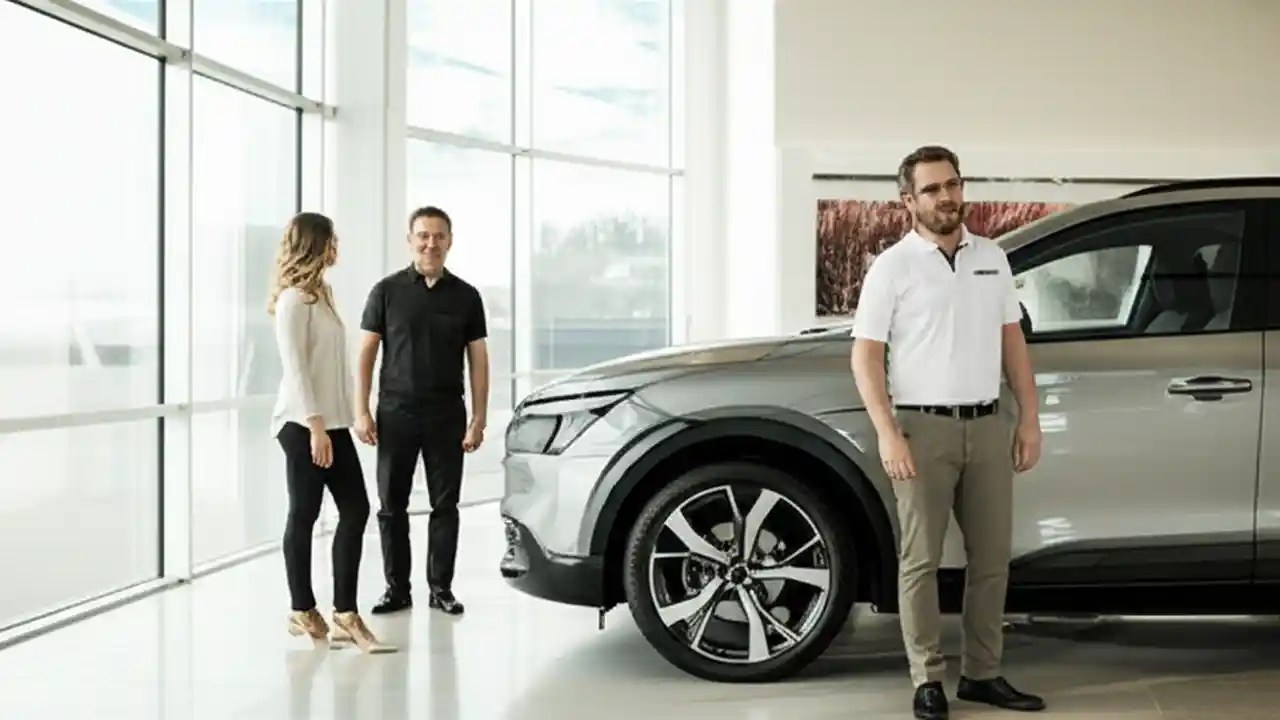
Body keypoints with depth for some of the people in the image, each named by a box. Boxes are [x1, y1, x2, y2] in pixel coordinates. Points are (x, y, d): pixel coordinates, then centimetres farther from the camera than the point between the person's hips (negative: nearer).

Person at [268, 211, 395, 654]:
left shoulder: (318, 294, 17)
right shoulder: (293, 299, -10)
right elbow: (295, 368, -16)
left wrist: (329, 423, 11)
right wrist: (315, 426, -21)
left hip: (332, 421, 9)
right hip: (304, 424, -9)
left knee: (355, 510, 3)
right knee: (304, 516, 1)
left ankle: (345, 614, 6)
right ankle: (303, 613, 12)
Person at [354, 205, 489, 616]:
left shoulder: (465, 296, 6)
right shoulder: (388, 291, 3)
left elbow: (478, 360, 6)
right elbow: (367, 353, 3)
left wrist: (478, 419, -1)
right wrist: (361, 412, -4)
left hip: (447, 415, 0)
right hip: (396, 413, 0)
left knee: (445, 505, 4)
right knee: (392, 505, 4)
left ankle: (441, 588, 13)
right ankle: (397, 589, 13)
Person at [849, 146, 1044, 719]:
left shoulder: (991, 258, 11)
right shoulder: (892, 267, -4)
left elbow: (1013, 342, 15)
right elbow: (865, 356, -7)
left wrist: (1029, 419, 8)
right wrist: (887, 434, -16)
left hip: (988, 426, 5)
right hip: (923, 429, -5)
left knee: (992, 555, 8)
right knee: (921, 559, 0)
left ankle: (982, 674, 18)